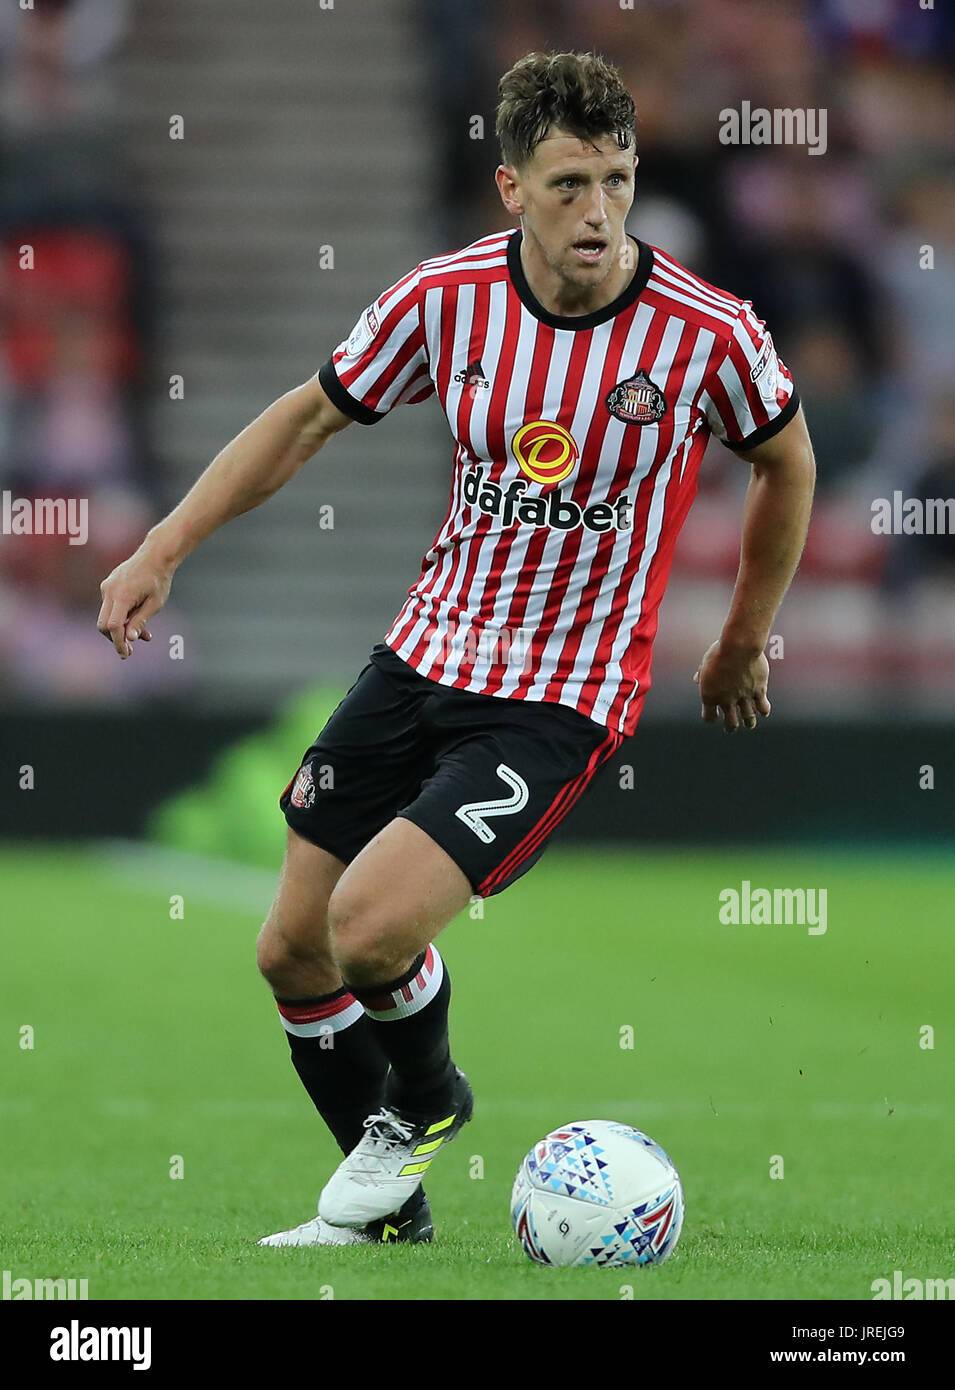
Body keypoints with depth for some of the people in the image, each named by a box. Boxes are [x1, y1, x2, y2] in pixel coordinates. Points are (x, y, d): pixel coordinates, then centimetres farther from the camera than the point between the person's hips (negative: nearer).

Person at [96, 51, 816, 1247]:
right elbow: (310, 416, 7)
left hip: (562, 701, -4)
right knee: (292, 953, 8)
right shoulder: (447, 297, -9)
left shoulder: (709, 334, -16)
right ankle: (388, 1207, 30)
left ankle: (425, 1102, 13)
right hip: (423, 655, 5)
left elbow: (784, 462, 5)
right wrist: (164, 548, 4)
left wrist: (744, 642, 14)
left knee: (370, 925, -21)